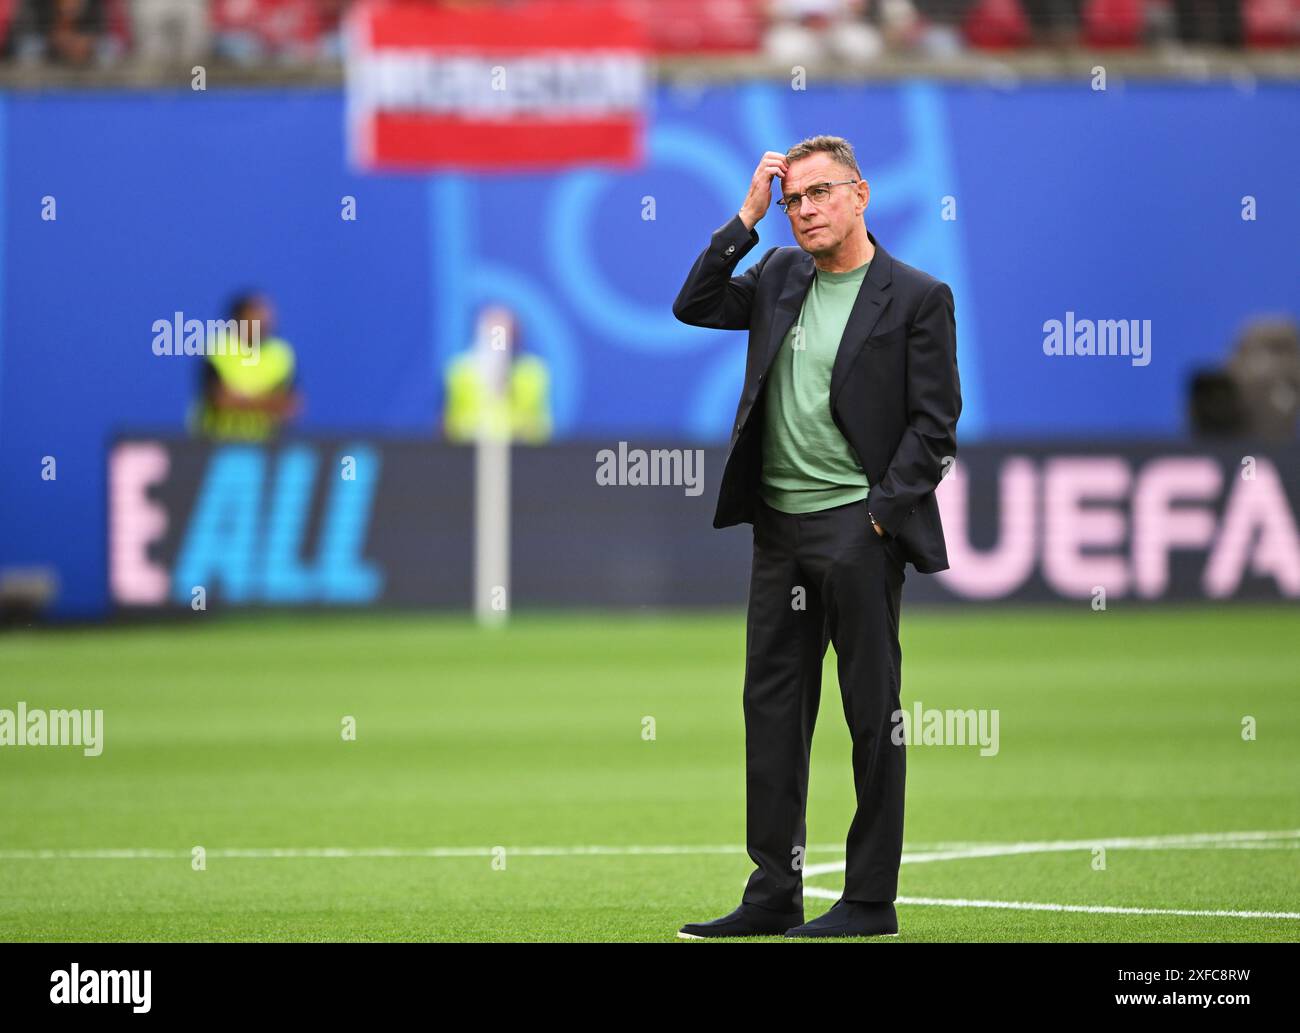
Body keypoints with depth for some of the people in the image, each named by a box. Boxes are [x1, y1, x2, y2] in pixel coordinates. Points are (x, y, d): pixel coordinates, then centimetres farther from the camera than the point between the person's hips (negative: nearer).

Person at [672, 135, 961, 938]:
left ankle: (871, 901, 3)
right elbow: (694, 307, 8)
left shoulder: (918, 297, -4)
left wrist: (881, 511, -12)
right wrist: (747, 219, 2)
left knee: (873, 713, -1)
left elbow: (935, 422, -6)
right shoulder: (781, 276, 13)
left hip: (859, 528, -6)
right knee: (772, 707, 7)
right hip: (781, 525, 6)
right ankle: (775, 895, 11)